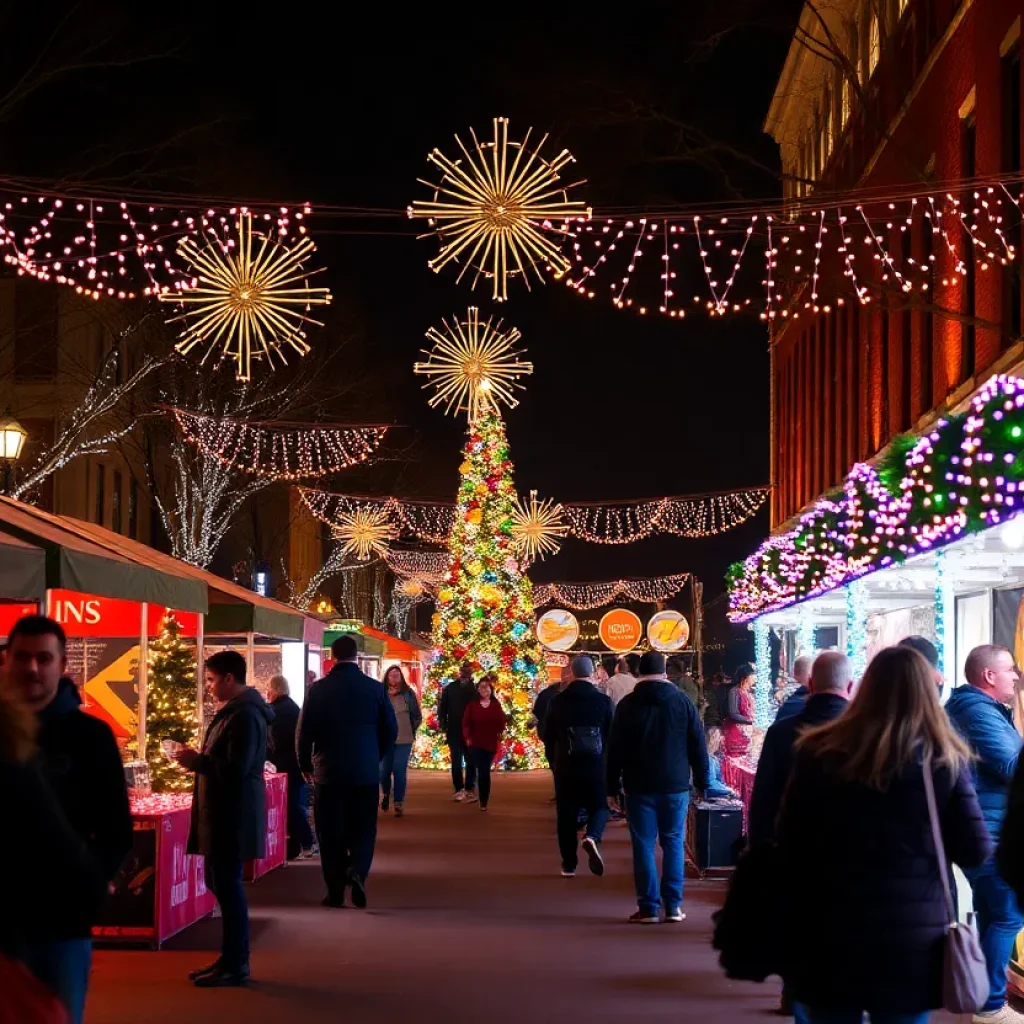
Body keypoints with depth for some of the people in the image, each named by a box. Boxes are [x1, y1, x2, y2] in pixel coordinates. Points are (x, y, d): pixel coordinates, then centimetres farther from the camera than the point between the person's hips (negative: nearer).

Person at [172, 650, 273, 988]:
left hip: (233, 814, -11)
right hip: (224, 811, 11)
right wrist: (199, 759, 9)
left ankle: (235, 966, 0)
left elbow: (236, 769, -25)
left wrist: (196, 761, -15)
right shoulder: (235, 710, 16)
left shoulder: (244, 715, -18)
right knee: (223, 883, 14)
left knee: (227, 884, -6)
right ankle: (232, 958, 21)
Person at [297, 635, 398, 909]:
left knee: (331, 832, 8)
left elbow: (304, 732, -5)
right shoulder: (375, 688, -3)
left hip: (328, 772, -1)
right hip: (366, 772, 1)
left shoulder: (318, 689, -7)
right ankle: (357, 871, -13)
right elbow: (391, 729, 4)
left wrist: (306, 765, 10)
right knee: (363, 829, 11)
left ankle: (335, 891, 8)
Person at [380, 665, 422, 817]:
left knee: (399, 771, -5)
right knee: (384, 770, 5)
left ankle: (399, 803, 4)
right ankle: (386, 794, 35)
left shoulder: (408, 693, 0)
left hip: (404, 739, -1)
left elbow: (417, 716, 5)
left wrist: (410, 730, 5)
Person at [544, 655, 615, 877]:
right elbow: (613, 735, -1)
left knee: (566, 814, 8)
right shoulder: (604, 701, -4)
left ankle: (569, 864, 9)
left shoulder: (558, 701, -2)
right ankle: (592, 837, -18)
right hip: (597, 766, -1)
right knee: (598, 806, 13)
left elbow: (549, 735, 3)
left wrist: (554, 762, 16)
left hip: (566, 767, 1)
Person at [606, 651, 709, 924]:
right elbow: (698, 745, 2)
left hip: (640, 786, -1)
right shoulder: (682, 702, 1)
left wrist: (612, 786, 5)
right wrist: (702, 782, 8)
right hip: (676, 785, 1)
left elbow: (615, 749, -1)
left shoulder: (628, 705, -1)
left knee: (644, 845, 3)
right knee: (673, 843, 8)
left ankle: (648, 907, 1)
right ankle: (673, 905, 5)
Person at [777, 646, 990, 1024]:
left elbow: (789, 845, -2)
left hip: (830, 932, 0)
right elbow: (974, 852, -4)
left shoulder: (820, 752, -5)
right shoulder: (946, 760, -5)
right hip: (914, 935, 0)